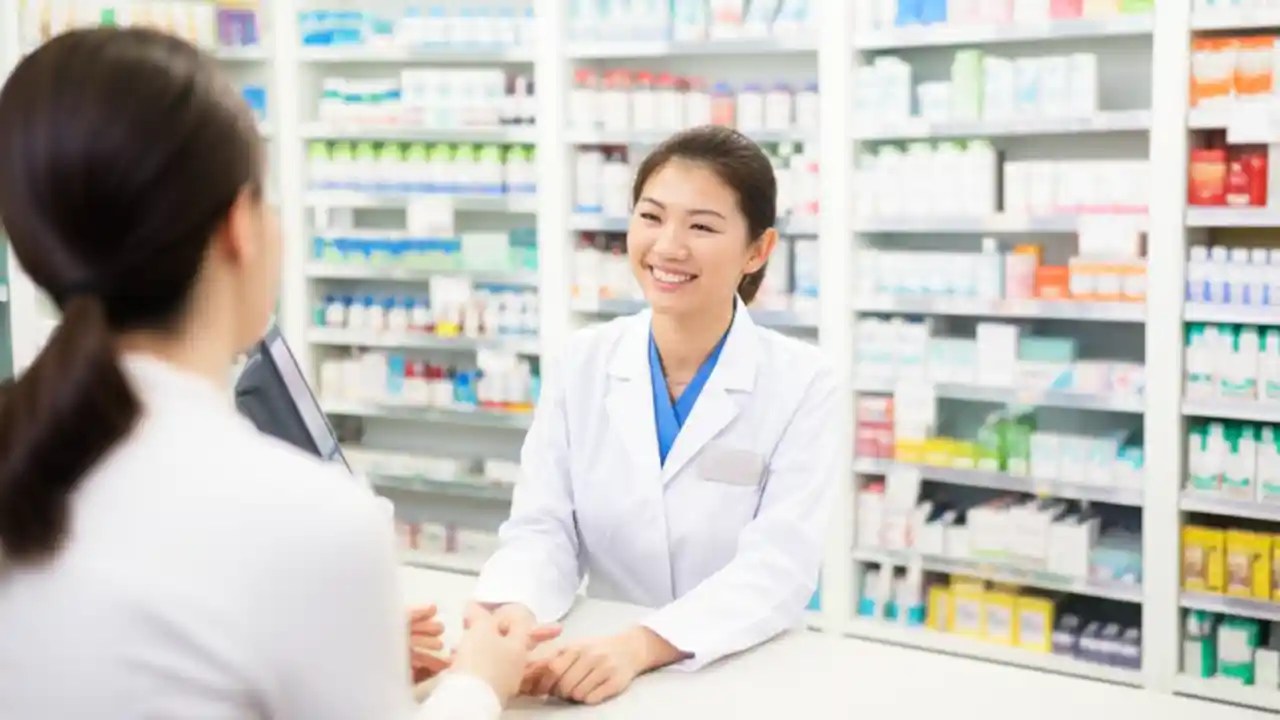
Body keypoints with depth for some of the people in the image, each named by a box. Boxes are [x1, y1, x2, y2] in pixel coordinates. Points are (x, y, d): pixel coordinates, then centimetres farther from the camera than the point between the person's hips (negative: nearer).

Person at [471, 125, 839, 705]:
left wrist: (641, 645, -30)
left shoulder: (801, 383, -5)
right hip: (596, 664, 2)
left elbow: (779, 566, -14)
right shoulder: (584, 362, 3)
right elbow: (542, 528, -2)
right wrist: (513, 616, -23)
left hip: (744, 675, -2)